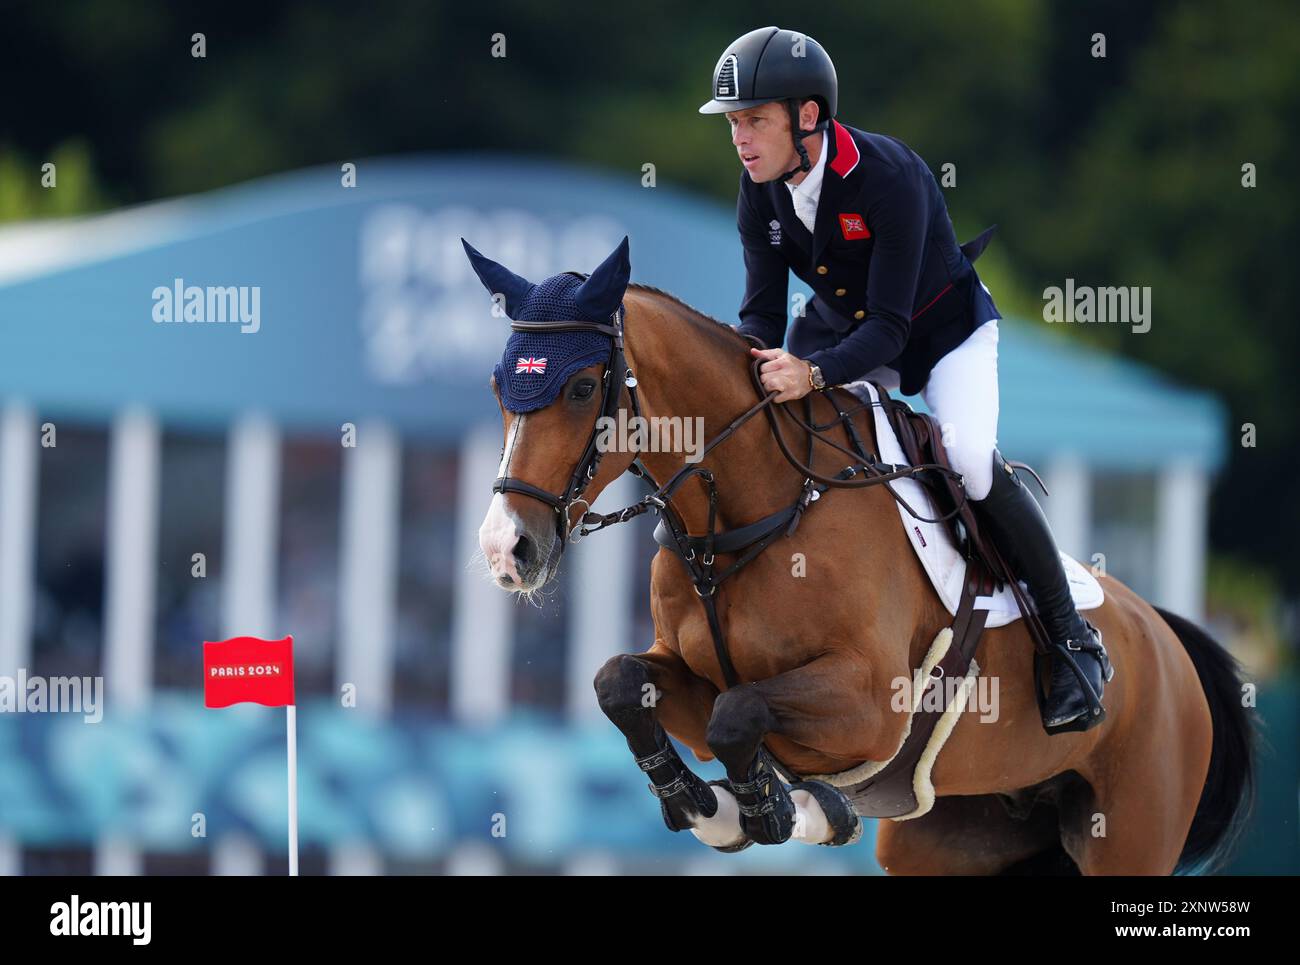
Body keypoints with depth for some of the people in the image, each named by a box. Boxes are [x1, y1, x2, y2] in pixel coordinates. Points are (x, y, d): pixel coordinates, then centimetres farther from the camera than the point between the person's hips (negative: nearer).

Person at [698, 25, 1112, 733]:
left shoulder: (889, 177, -34)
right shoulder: (761, 190, -15)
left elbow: (888, 327, -36)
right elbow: (762, 310, -12)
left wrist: (813, 373, -54)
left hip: (944, 326, -6)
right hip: (841, 326, 6)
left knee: (970, 460, -27)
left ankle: (1073, 641, -13)